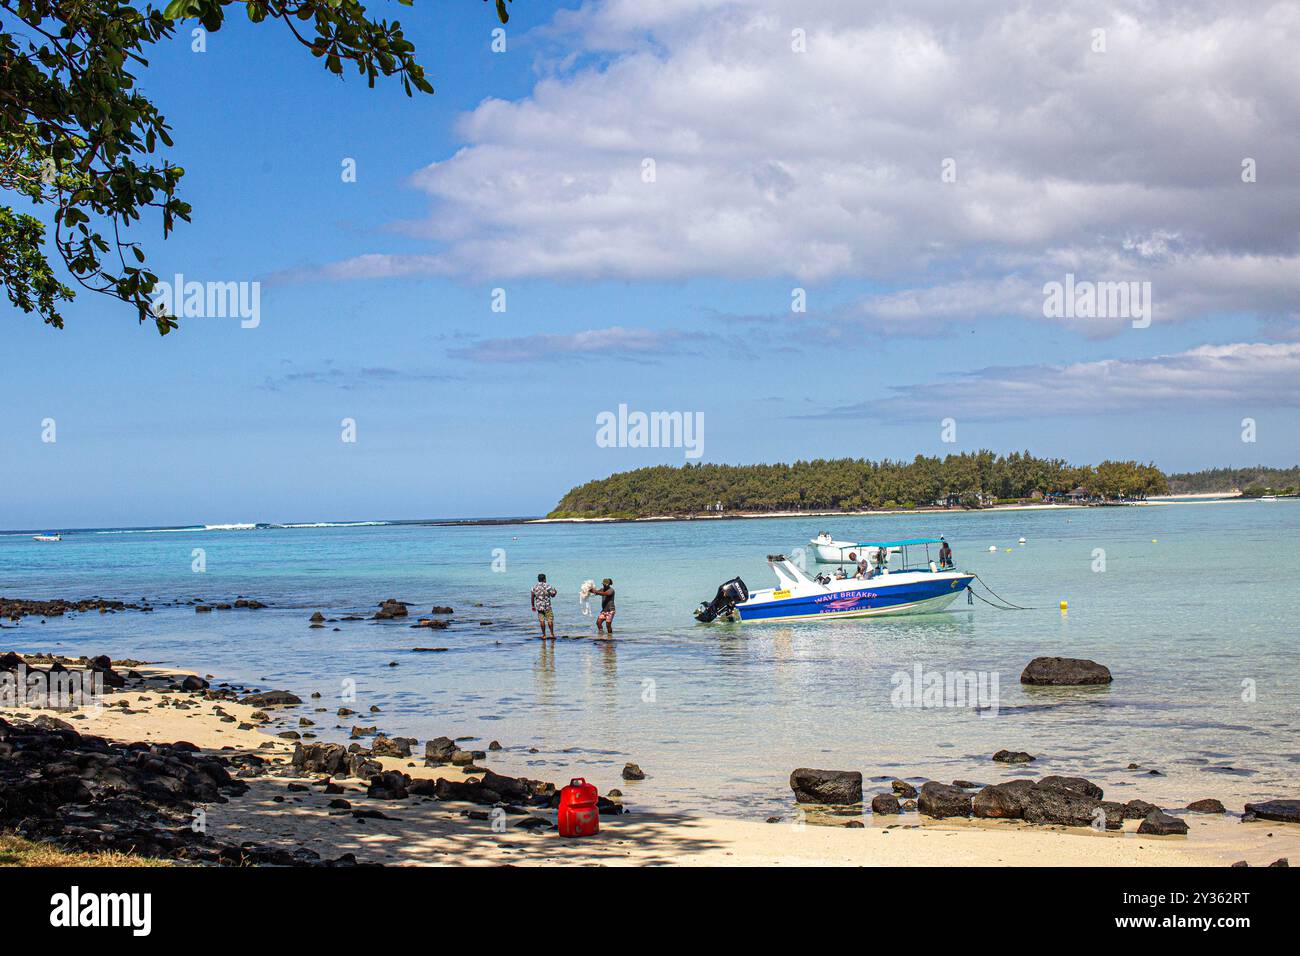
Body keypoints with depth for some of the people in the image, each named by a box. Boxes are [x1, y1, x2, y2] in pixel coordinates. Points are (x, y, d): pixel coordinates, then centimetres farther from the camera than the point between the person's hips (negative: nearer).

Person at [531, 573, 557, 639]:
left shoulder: (534, 587, 4)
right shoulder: (547, 586, -8)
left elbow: (532, 597, 4)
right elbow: (553, 595, -5)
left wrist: (533, 606, 12)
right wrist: (555, 592, 18)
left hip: (539, 606, 3)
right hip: (547, 606, -3)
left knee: (541, 620, 5)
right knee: (550, 620, 3)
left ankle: (544, 635, 5)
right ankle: (552, 634, 2)